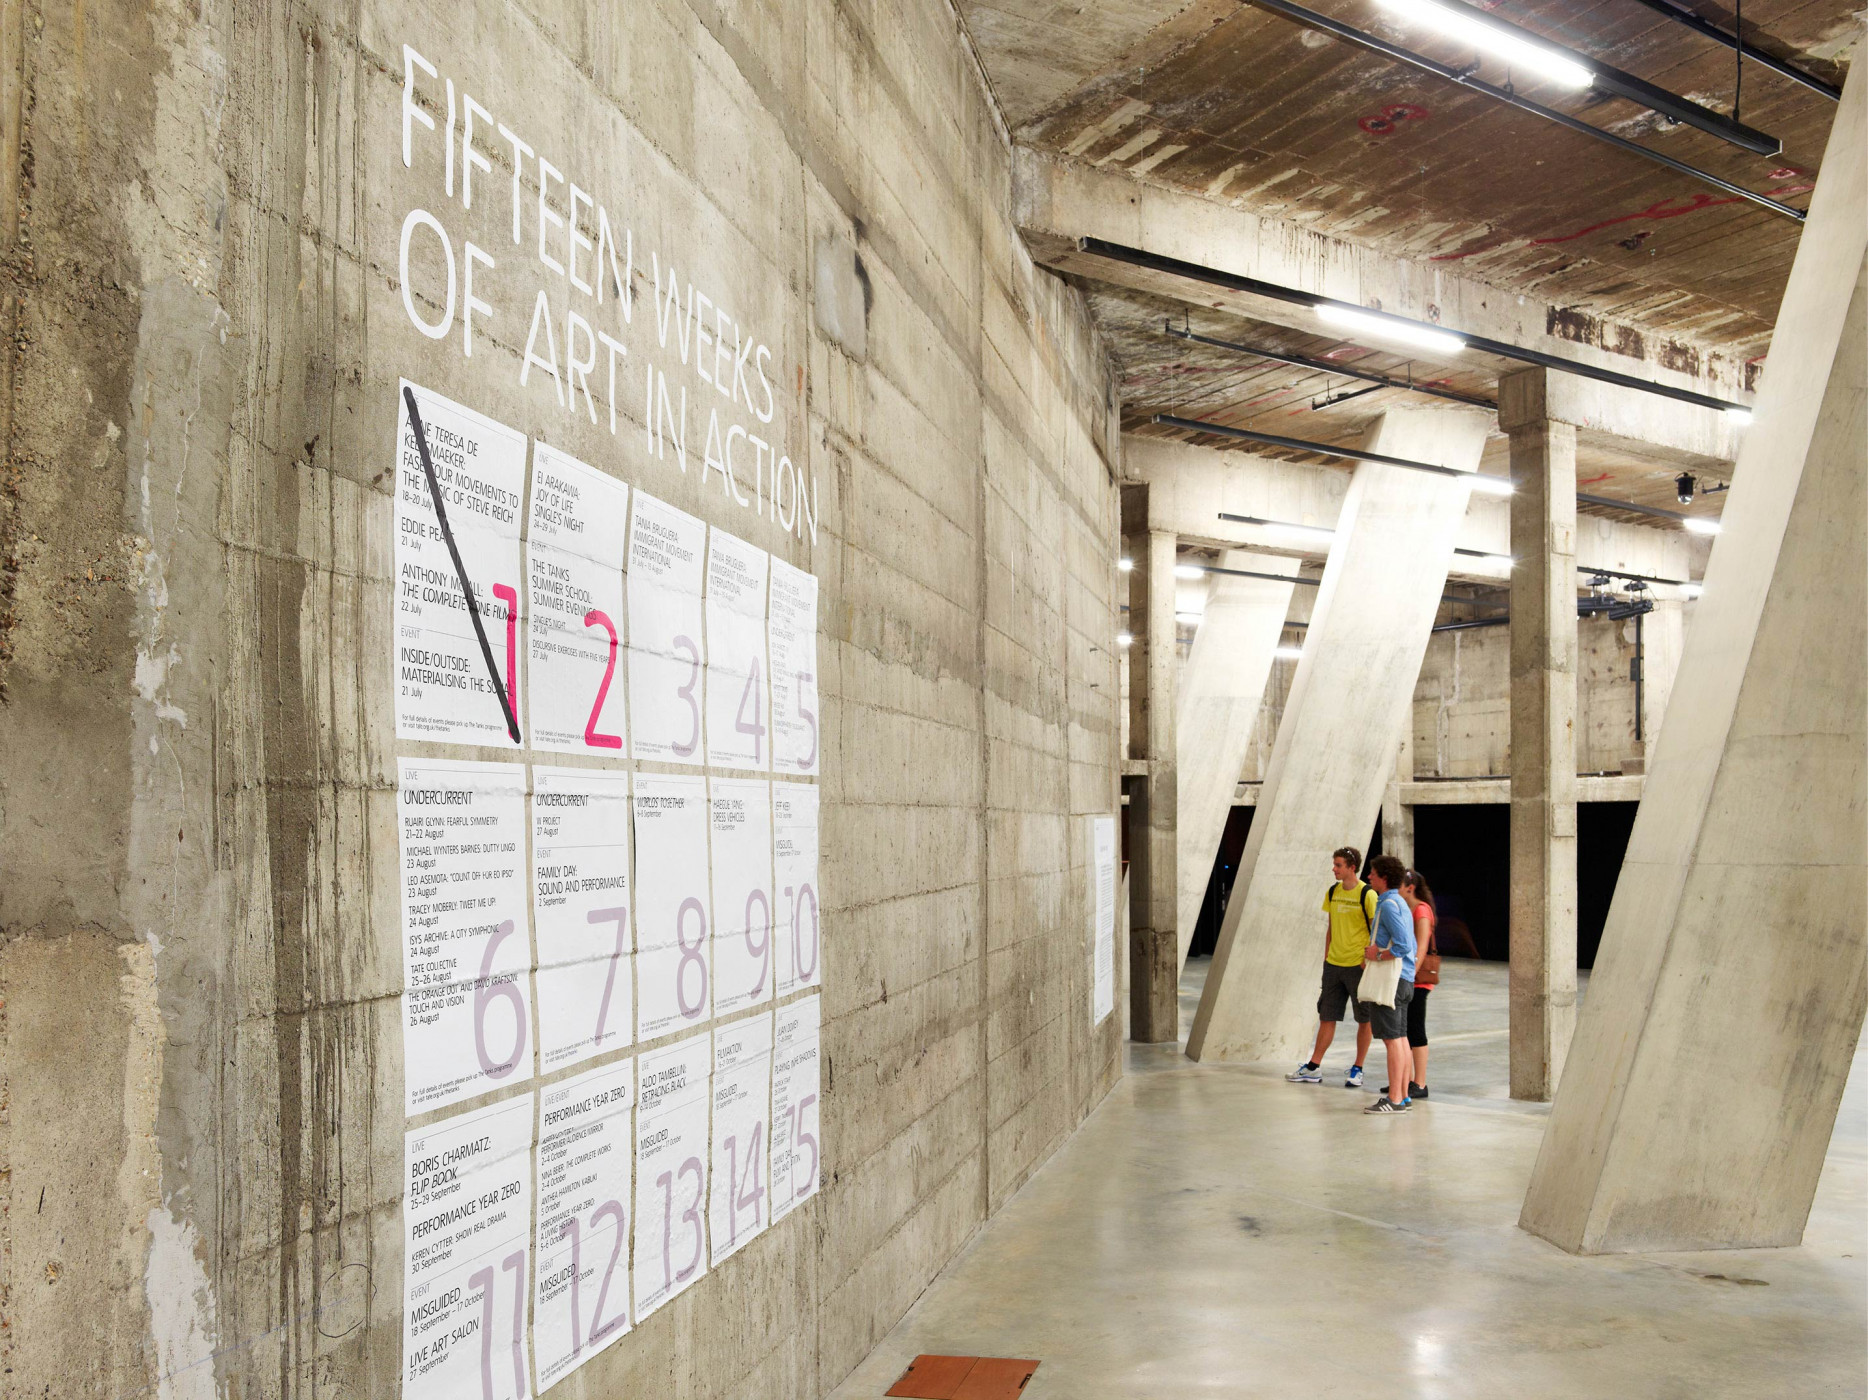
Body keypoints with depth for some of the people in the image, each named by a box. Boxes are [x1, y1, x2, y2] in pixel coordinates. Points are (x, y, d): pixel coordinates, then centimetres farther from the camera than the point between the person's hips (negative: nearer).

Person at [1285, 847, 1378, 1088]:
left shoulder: (1367, 894, -10)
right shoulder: (1332, 892, 8)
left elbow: (1376, 932, -9)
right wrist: (1326, 959, 12)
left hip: (1358, 965, -6)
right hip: (1334, 965, 6)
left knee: (1364, 1019, 4)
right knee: (1327, 1016, 8)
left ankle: (1357, 1070, 13)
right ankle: (1314, 1068, 13)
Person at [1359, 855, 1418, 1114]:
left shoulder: (1388, 905, -15)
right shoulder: (1401, 904, 17)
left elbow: (1404, 945, -24)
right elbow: (1412, 946, 20)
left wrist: (1378, 956, -13)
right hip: (1404, 980, 10)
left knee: (1392, 1039, -9)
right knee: (1400, 1038, 11)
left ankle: (1394, 1100, -8)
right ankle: (1403, 1096, 14)